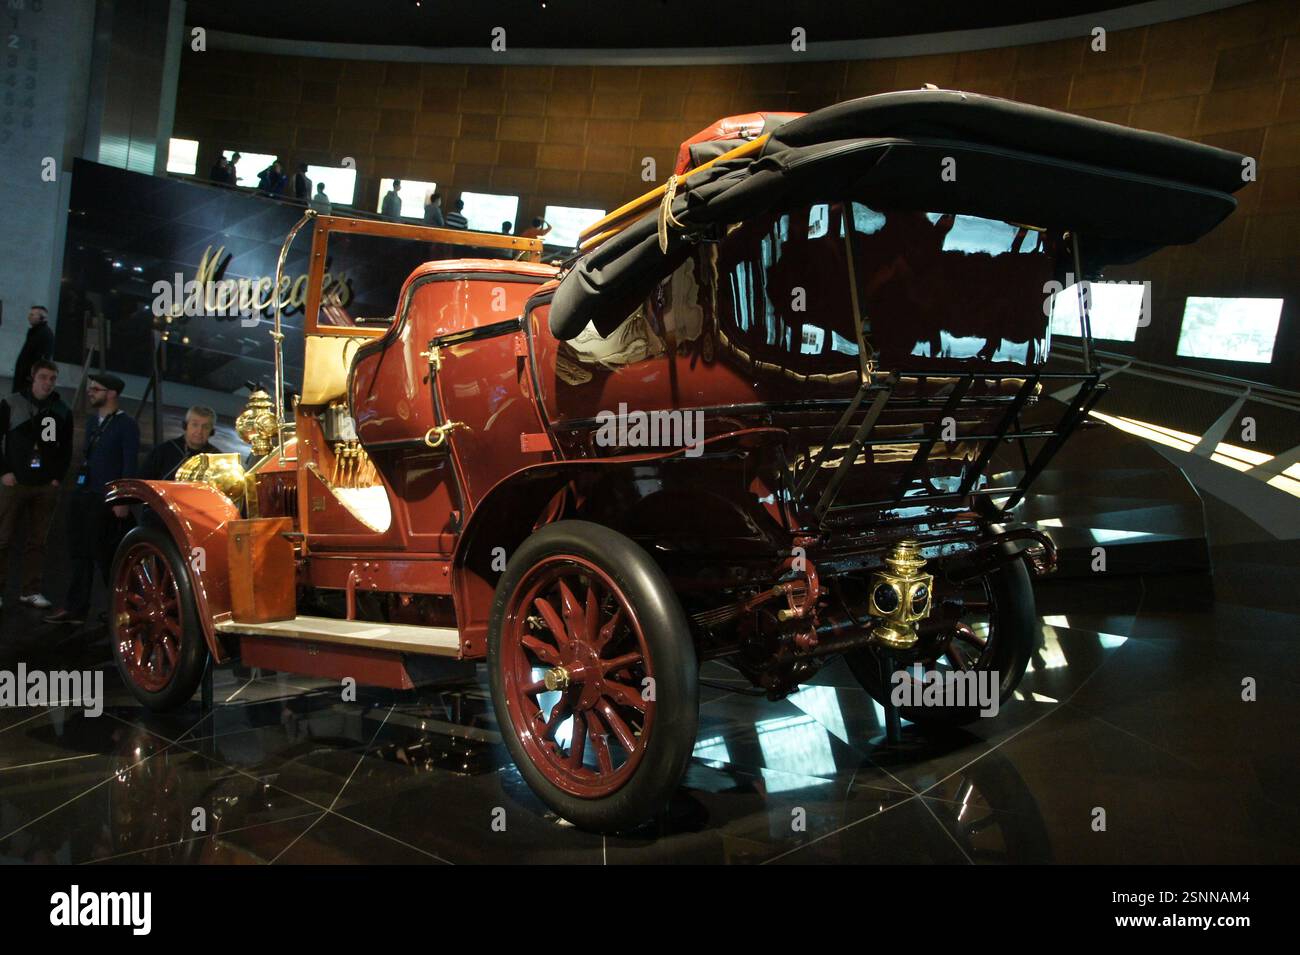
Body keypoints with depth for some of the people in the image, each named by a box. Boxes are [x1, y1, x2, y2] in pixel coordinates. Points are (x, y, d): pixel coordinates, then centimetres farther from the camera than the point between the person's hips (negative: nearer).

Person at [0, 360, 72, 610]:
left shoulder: (63, 411, 9)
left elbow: (66, 448, 13)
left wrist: (58, 477, 2)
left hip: (47, 486, 3)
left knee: (38, 542, 3)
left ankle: (31, 591, 8)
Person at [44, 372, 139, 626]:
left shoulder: (126, 425, -6)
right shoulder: (92, 423, 16)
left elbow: (129, 465, -11)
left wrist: (123, 501, -16)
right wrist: (79, 489, 15)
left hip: (108, 500, -7)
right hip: (83, 495, 7)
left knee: (106, 556, -2)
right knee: (80, 553, 8)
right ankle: (75, 608, 13)